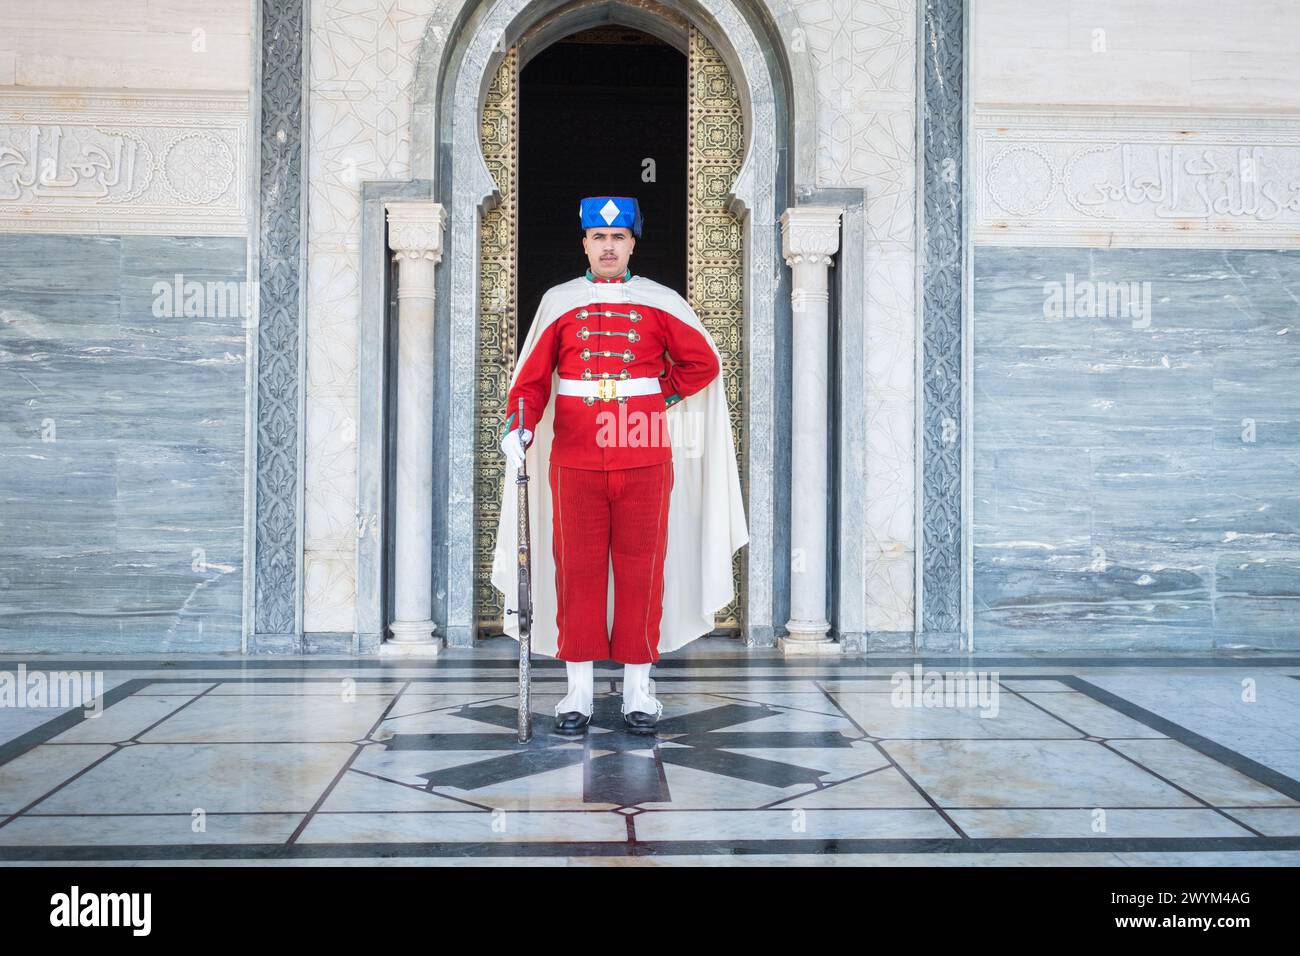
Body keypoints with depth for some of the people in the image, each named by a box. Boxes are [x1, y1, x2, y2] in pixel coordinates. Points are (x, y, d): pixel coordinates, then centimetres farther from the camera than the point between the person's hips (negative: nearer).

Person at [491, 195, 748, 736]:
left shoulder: (660, 303, 6)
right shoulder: (558, 303, 7)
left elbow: (704, 363, 12)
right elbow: (533, 376, 4)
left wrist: (662, 395, 2)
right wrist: (517, 427, -12)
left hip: (646, 463, 0)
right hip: (574, 464, 0)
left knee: (642, 574, 2)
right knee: (577, 573, 2)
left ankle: (638, 690, 12)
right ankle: (579, 692, 11)